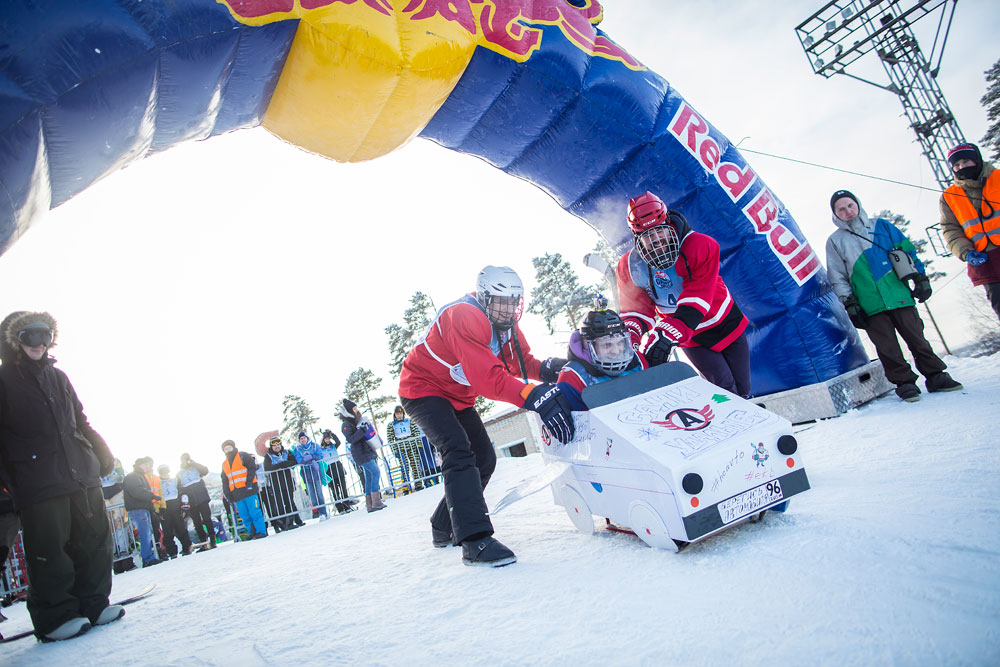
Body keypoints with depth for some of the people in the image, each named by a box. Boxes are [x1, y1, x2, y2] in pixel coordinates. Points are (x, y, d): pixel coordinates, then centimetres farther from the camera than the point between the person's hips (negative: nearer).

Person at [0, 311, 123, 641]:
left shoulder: (57, 377, 18)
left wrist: (101, 451, 16)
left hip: (82, 474, 6)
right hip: (38, 483, -5)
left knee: (95, 539, 6)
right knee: (49, 550, -4)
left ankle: (92, 604, 18)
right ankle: (55, 617, 10)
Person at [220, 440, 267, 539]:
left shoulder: (243, 456, 3)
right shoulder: (225, 464, 22)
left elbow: (252, 468, -6)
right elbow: (225, 482, 23)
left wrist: (249, 482, -16)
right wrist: (228, 496, 14)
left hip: (249, 491, -6)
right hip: (236, 496, 6)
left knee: (254, 512, -8)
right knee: (245, 516, 4)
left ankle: (261, 532, -4)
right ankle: (252, 534, 10)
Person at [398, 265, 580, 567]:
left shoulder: (506, 326, -2)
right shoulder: (464, 317, -32)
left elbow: (522, 363, -4)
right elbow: (487, 377, -43)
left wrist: (548, 368, -27)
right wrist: (535, 397, -54)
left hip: (458, 396, 9)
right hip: (422, 389, -9)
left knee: (484, 459, 8)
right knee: (459, 451, -28)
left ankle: (444, 528, 24)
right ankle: (475, 540, -30)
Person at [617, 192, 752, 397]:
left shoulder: (701, 246, -26)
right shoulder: (630, 267, -17)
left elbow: (696, 300, -33)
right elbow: (636, 310, -7)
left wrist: (667, 335, -44)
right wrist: (630, 340, -27)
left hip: (725, 324, 0)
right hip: (691, 338, 0)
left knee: (742, 390, 12)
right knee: (725, 390, -12)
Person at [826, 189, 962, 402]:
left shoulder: (881, 225, 12)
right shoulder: (835, 241, 8)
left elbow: (908, 251, 14)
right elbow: (837, 278, 4)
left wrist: (920, 278, 7)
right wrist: (849, 304, -3)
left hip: (900, 296, 1)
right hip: (870, 307, -1)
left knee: (917, 338, 5)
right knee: (887, 348, 0)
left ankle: (935, 376, 16)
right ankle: (904, 383, 10)